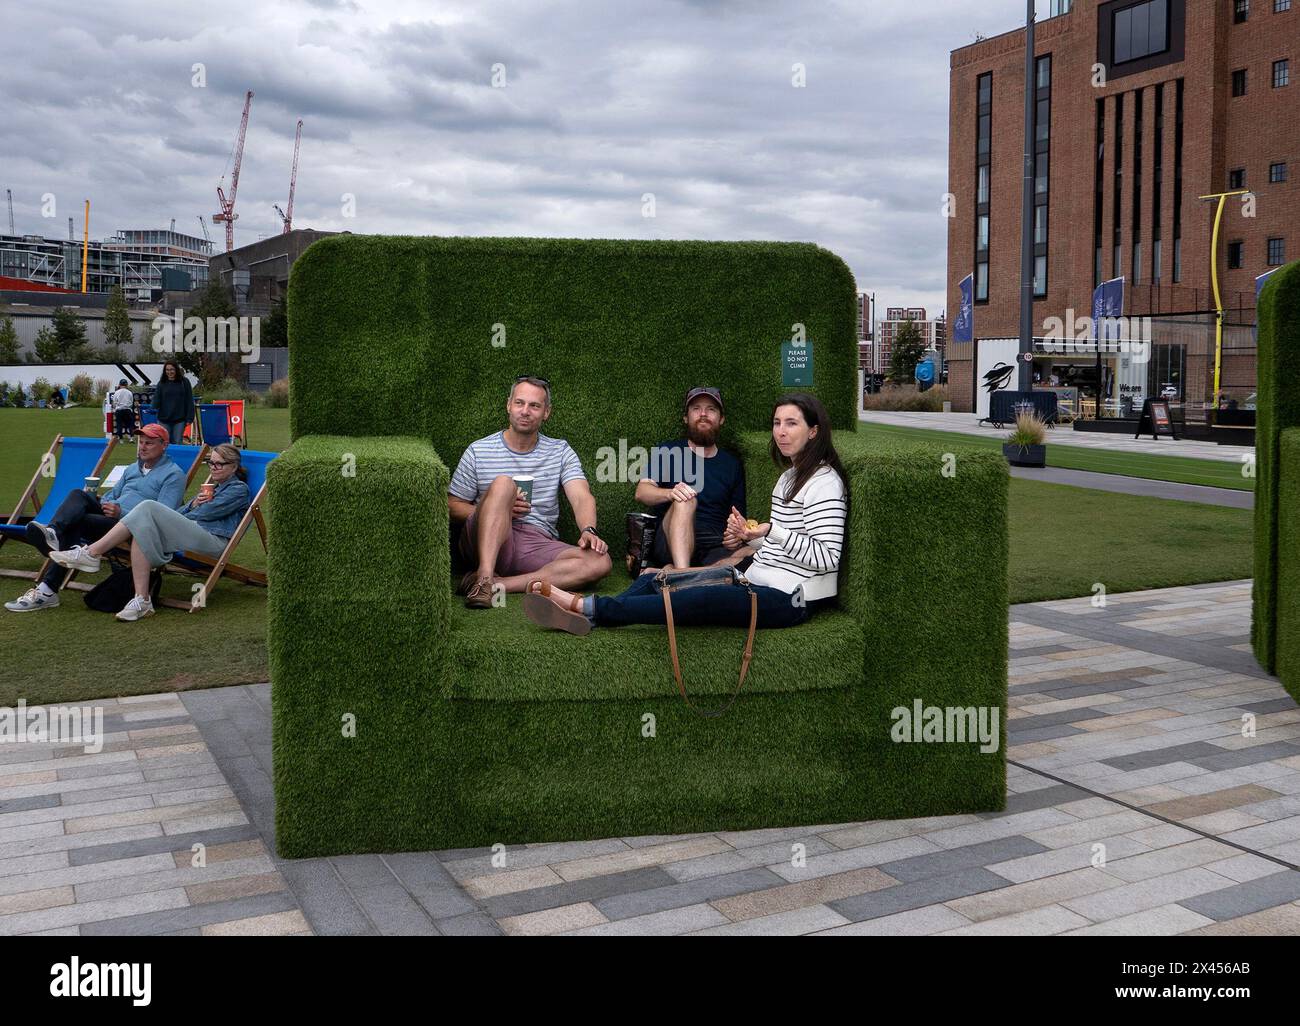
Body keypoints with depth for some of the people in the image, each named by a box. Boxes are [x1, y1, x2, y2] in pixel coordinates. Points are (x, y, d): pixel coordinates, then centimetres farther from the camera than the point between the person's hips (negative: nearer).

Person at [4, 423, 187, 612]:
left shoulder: (174, 474, 1)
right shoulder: (132, 469, 29)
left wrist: (121, 512, -21)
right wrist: (97, 503, 8)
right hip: (111, 514, 7)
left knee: (76, 523, -28)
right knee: (78, 495, -22)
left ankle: (48, 589, -33)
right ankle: (51, 532, -51)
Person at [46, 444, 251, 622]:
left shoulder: (239, 489, 8)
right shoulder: (214, 485, 33)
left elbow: (206, 513, -4)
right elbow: (180, 515, 22)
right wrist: (194, 504, 3)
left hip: (213, 540, -8)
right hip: (190, 534, 8)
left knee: (149, 508, -21)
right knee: (143, 528, -22)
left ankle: (91, 553, -20)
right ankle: (142, 601, -30)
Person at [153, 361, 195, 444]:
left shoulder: (184, 382, 0)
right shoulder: (162, 383, 5)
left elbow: (189, 401, 0)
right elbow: (156, 399, -1)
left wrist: (189, 418, -5)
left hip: (179, 419, -2)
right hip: (164, 419, 2)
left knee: (177, 443, 1)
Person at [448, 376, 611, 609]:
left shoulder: (561, 452, 13)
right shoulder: (479, 450, 9)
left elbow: (582, 497, -2)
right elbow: (452, 506, 10)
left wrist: (589, 531, -24)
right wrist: (498, 510, -8)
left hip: (539, 544, 2)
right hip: (487, 542, -2)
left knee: (600, 562, -26)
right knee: (503, 483, -28)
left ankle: (498, 584, -33)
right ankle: (484, 577, -40)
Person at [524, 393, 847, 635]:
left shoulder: (825, 482, -10)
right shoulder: (788, 477, 21)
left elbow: (827, 558, -19)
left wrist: (770, 531, -26)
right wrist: (750, 536, 4)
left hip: (788, 599, -10)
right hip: (760, 577, 10)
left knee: (698, 600, -32)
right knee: (657, 577, -3)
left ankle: (587, 606, -36)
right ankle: (586, 618, -21)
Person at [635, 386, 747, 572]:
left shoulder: (732, 465, 21)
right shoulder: (666, 451, 14)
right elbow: (641, 492, 1)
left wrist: (737, 533, -3)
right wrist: (671, 493, -21)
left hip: (717, 547, 1)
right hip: (673, 542, -1)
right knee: (685, 500, -33)